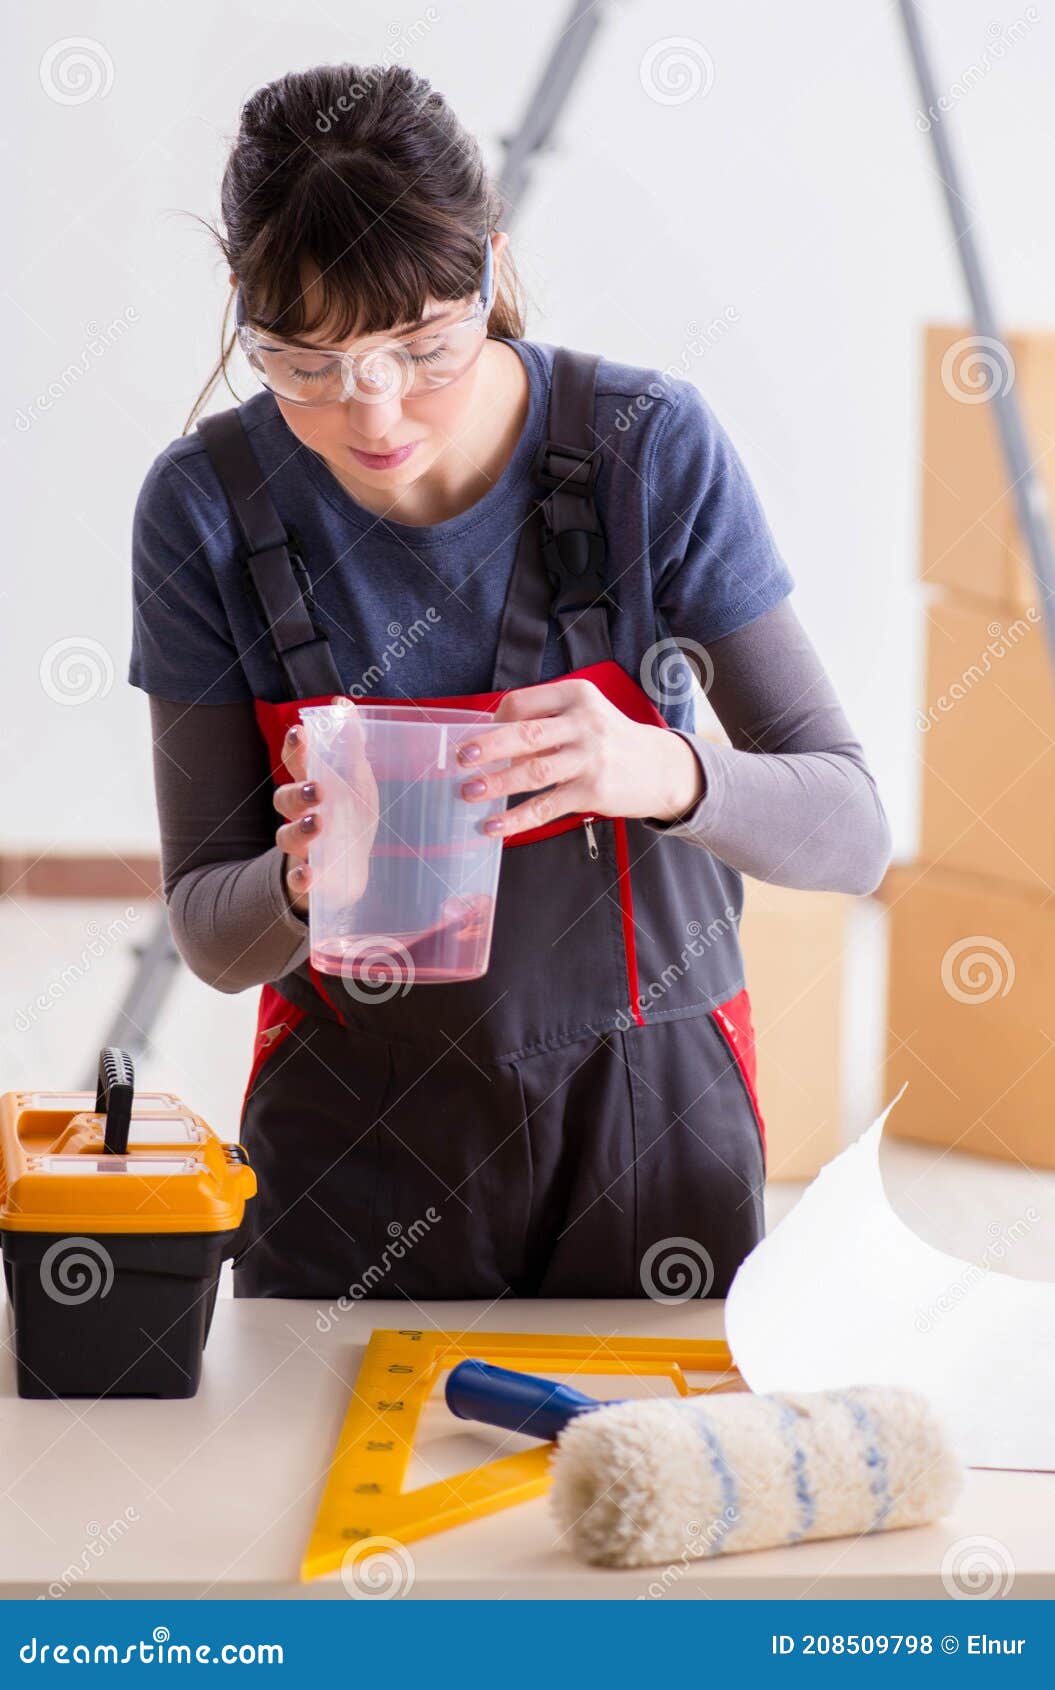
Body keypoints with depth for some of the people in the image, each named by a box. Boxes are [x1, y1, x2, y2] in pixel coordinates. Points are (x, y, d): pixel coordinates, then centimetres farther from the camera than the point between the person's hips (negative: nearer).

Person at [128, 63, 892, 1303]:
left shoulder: (653, 446, -15)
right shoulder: (205, 504, -11)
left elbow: (849, 831, -15)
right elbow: (207, 933, -6)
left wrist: (663, 770, -35)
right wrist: (302, 881, -29)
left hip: (647, 1111, 0)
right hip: (356, 1134, 1)